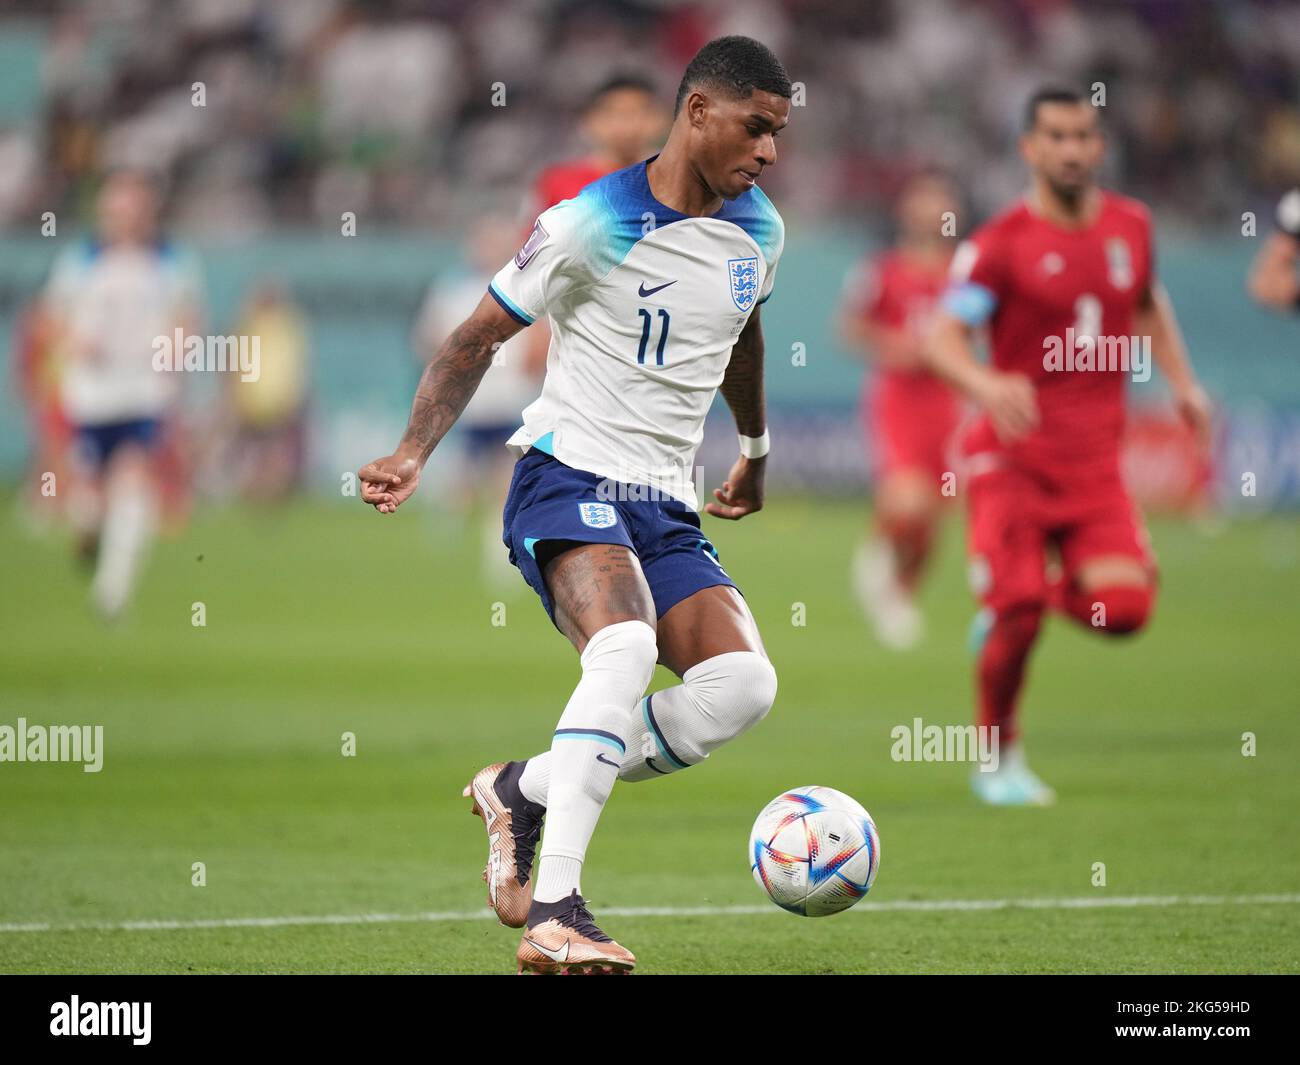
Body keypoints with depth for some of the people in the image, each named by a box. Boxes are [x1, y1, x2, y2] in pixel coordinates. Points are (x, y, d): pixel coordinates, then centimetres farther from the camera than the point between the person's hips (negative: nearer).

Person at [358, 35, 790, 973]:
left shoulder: (758, 232, 9)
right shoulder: (594, 225, -10)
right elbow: (476, 338, -2)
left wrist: (757, 451, 44)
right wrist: (414, 452, -14)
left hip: (667, 509, 6)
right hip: (570, 475, -6)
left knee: (743, 686, -18)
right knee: (625, 649, -34)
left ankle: (528, 790, -2)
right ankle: (554, 914, -38)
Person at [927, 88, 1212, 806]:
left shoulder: (1131, 225, 10)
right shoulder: (1000, 243, -6)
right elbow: (944, 335, -14)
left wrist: (1183, 383, 17)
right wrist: (986, 384, -34)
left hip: (1094, 460, 4)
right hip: (1012, 456, -4)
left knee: (1123, 606, -14)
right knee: (1016, 614, -10)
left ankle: (1036, 595, 20)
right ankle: (998, 756, 14)